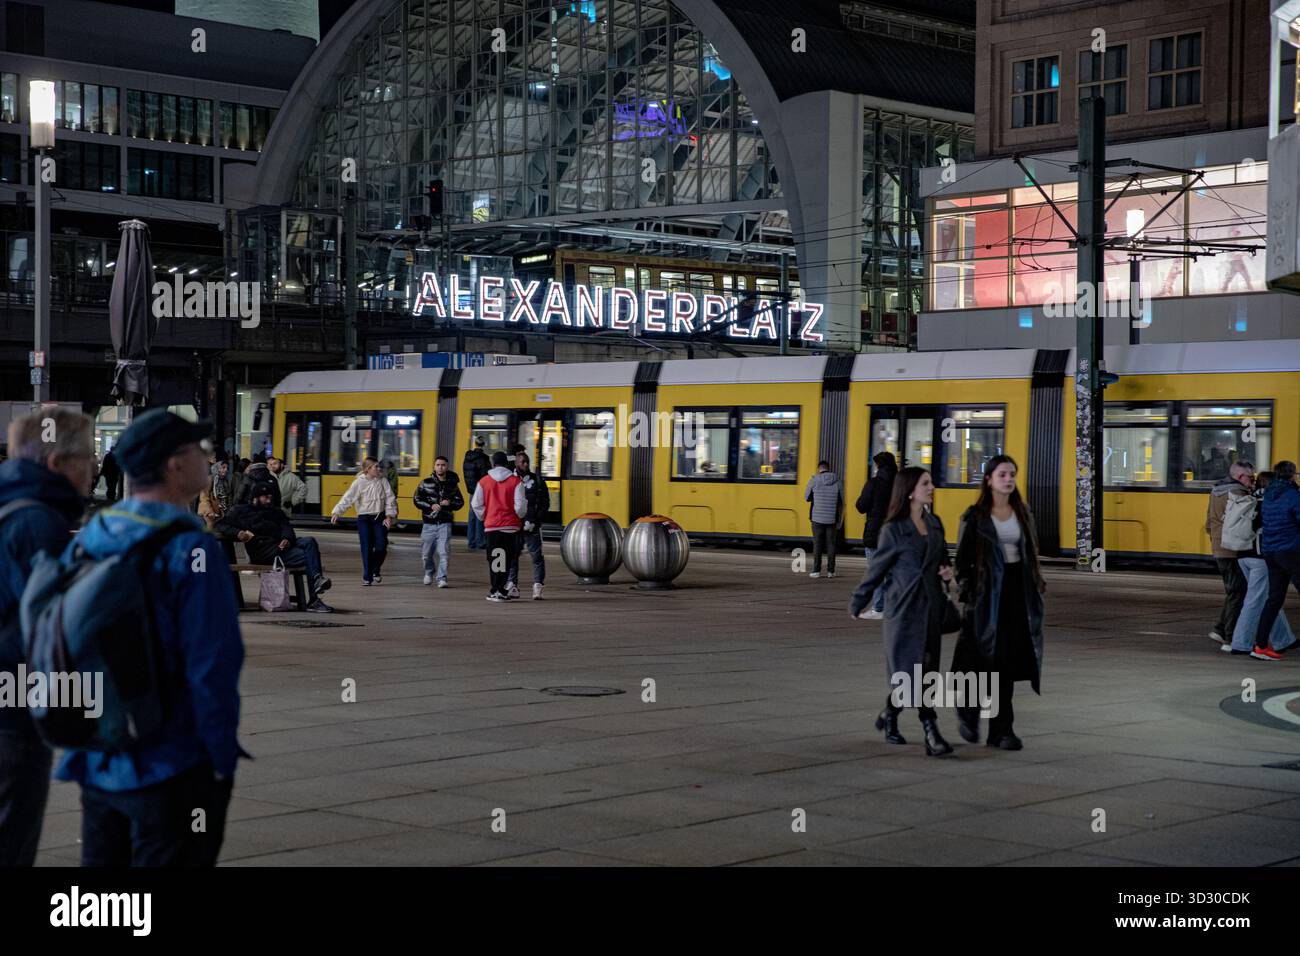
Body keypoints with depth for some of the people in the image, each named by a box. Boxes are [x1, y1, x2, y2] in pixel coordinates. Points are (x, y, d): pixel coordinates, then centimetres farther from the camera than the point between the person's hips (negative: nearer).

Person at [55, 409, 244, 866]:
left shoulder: (85, 540, 3)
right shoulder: (191, 551, -17)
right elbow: (212, 668, -20)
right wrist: (223, 761, -9)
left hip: (98, 764, 7)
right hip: (173, 768, -6)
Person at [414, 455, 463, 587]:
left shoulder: (452, 484, 5)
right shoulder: (426, 483, 2)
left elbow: (460, 502, 11)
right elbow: (417, 500, 1)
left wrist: (450, 503, -10)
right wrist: (431, 506, -14)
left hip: (444, 523, -1)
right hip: (429, 523, 1)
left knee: (444, 552, -13)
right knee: (426, 553, 11)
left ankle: (442, 578, -7)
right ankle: (429, 573, 38)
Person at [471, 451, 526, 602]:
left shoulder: (484, 481, 1)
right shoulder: (516, 481, -4)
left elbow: (476, 504, 2)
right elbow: (520, 505, -7)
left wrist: (484, 517, 18)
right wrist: (520, 516, 13)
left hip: (492, 526, 1)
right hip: (511, 525, -1)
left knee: (493, 557, 9)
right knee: (507, 558, 4)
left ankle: (495, 590, 8)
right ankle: (500, 590, -4)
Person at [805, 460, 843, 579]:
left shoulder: (814, 480, -3)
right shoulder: (837, 481, 3)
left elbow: (807, 498, 5)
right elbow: (841, 503, 4)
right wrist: (840, 521, 11)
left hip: (817, 517, -2)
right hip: (832, 518, 2)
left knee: (817, 544, 3)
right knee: (831, 544, 6)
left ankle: (816, 570, 1)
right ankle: (830, 571, 6)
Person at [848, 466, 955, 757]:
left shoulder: (935, 523, 10)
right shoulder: (894, 530, -7)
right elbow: (877, 569, 1)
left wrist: (948, 571, 1)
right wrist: (857, 603, 8)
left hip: (932, 606, 6)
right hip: (904, 609, -6)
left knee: (924, 670, 9)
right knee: (911, 670, -9)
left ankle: (889, 717, 29)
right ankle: (931, 732, -10)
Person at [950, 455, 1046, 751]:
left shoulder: (1022, 514, 11)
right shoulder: (975, 516, -2)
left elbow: (1031, 554, 17)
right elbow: (962, 558, -2)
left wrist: (1037, 584, 11)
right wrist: (966, 591, -10)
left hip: (1018, 592, 4)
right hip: (988, 592, -4)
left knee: (1008, 660, 3)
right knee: (995, 658, -5)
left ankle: (1000, 731, 7)